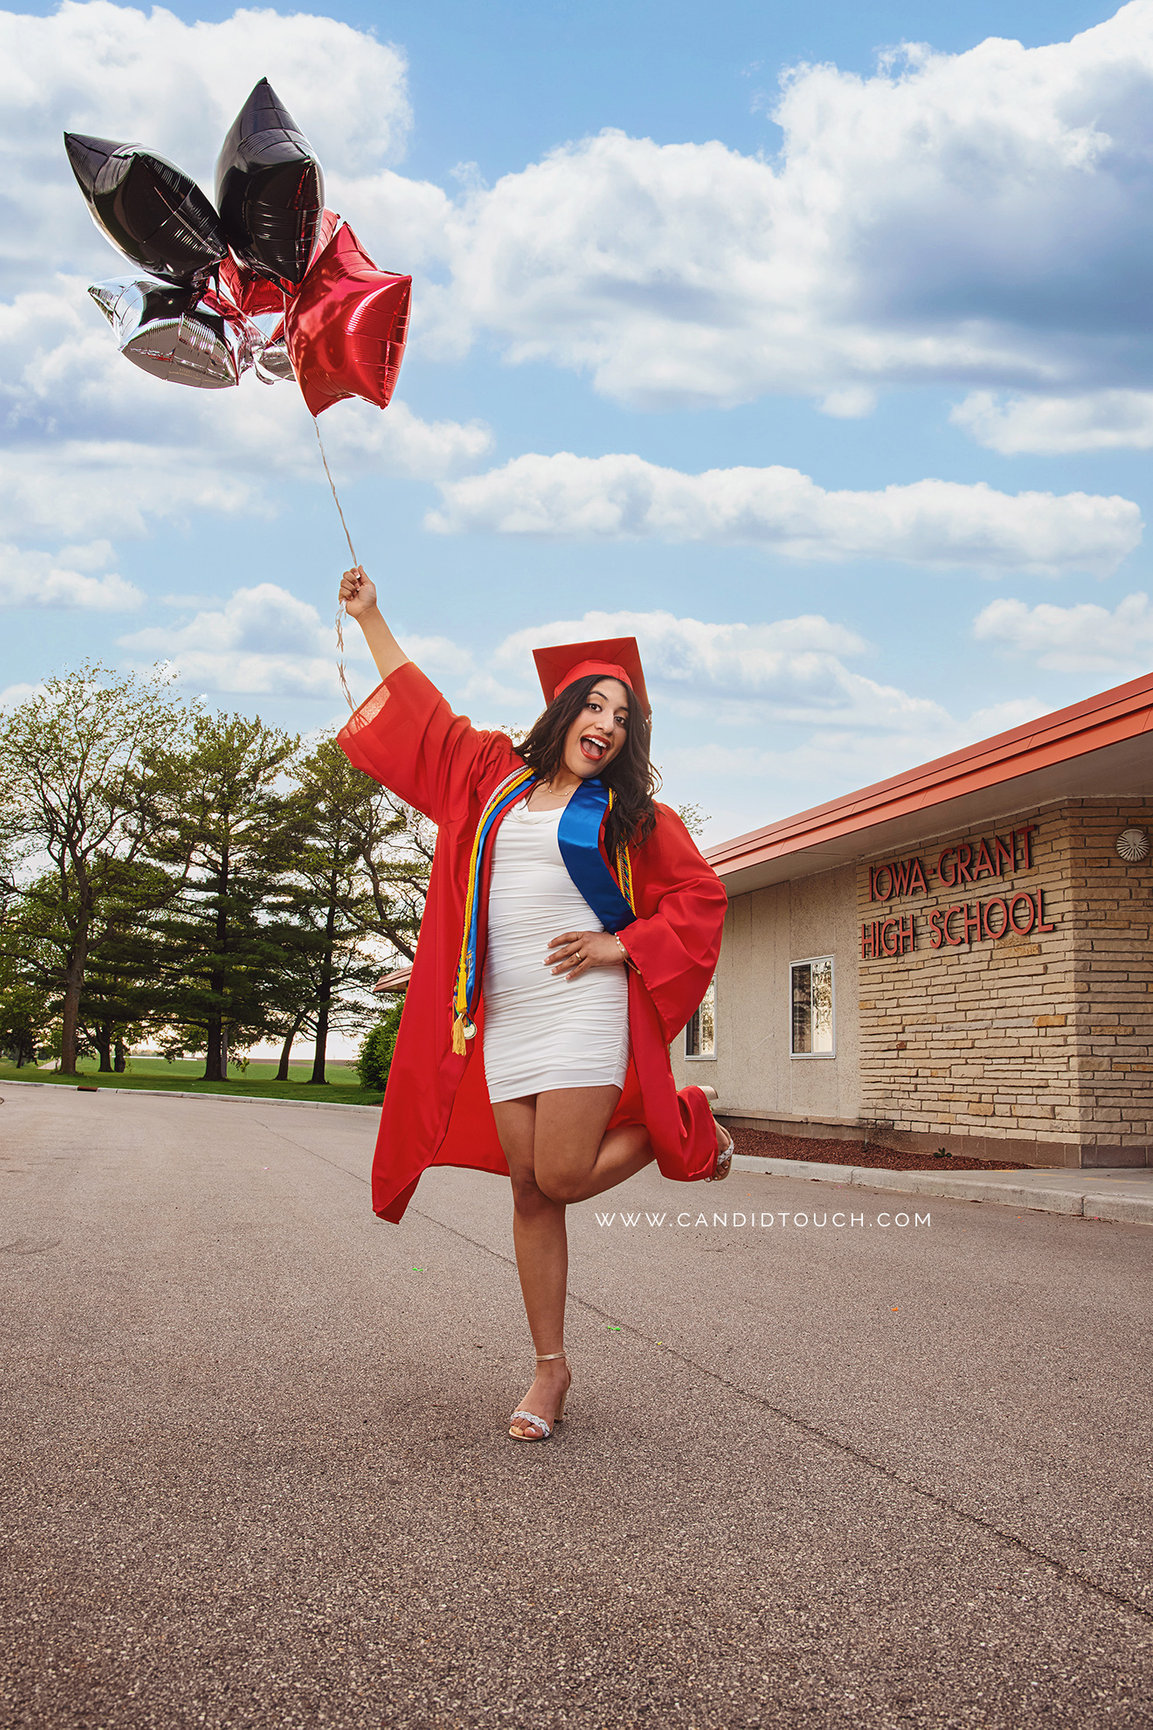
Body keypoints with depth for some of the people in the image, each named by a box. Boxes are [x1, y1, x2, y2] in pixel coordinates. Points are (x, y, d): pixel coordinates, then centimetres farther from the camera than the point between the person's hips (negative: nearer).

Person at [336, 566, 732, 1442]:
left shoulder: (631, 812, 3)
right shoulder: (496, 776, 12)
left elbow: (702, 896, 5)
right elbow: (424, 714, 23)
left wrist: (622, 945, -6)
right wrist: (371, 619, 26)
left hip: (582, 1007, -4)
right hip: (506, 1016, 4)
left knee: (561, 1179, -11)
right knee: (530, 1193, 4)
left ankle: (686, 1125, 15)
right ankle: (551, 1368, 14)